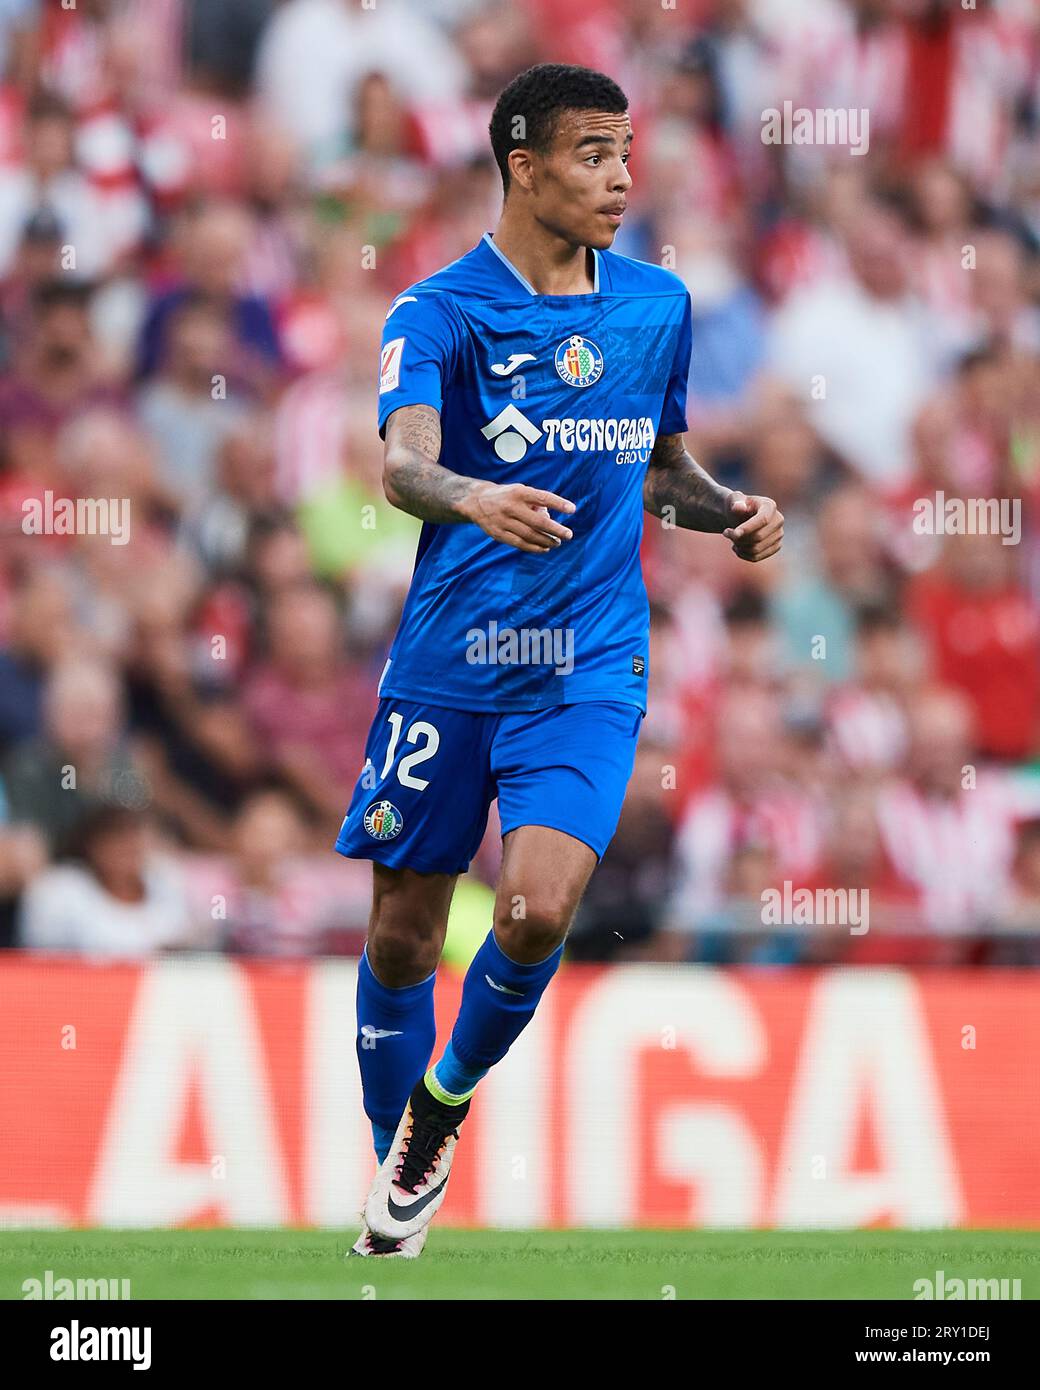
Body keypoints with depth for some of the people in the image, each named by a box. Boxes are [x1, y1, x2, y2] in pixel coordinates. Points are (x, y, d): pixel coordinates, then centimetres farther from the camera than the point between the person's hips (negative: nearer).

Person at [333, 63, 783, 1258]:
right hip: (448, 661, -2)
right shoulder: (440, 312, -8)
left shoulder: (657, 305, 6)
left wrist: (730, 514, 0)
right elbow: (403, 463, -25)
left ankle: (446, 1100, 10)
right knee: (404, 933, 4)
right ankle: (397, 1163, 27)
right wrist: (475, 498, -47)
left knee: (537, 911, -18)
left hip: (588, 670, 2)